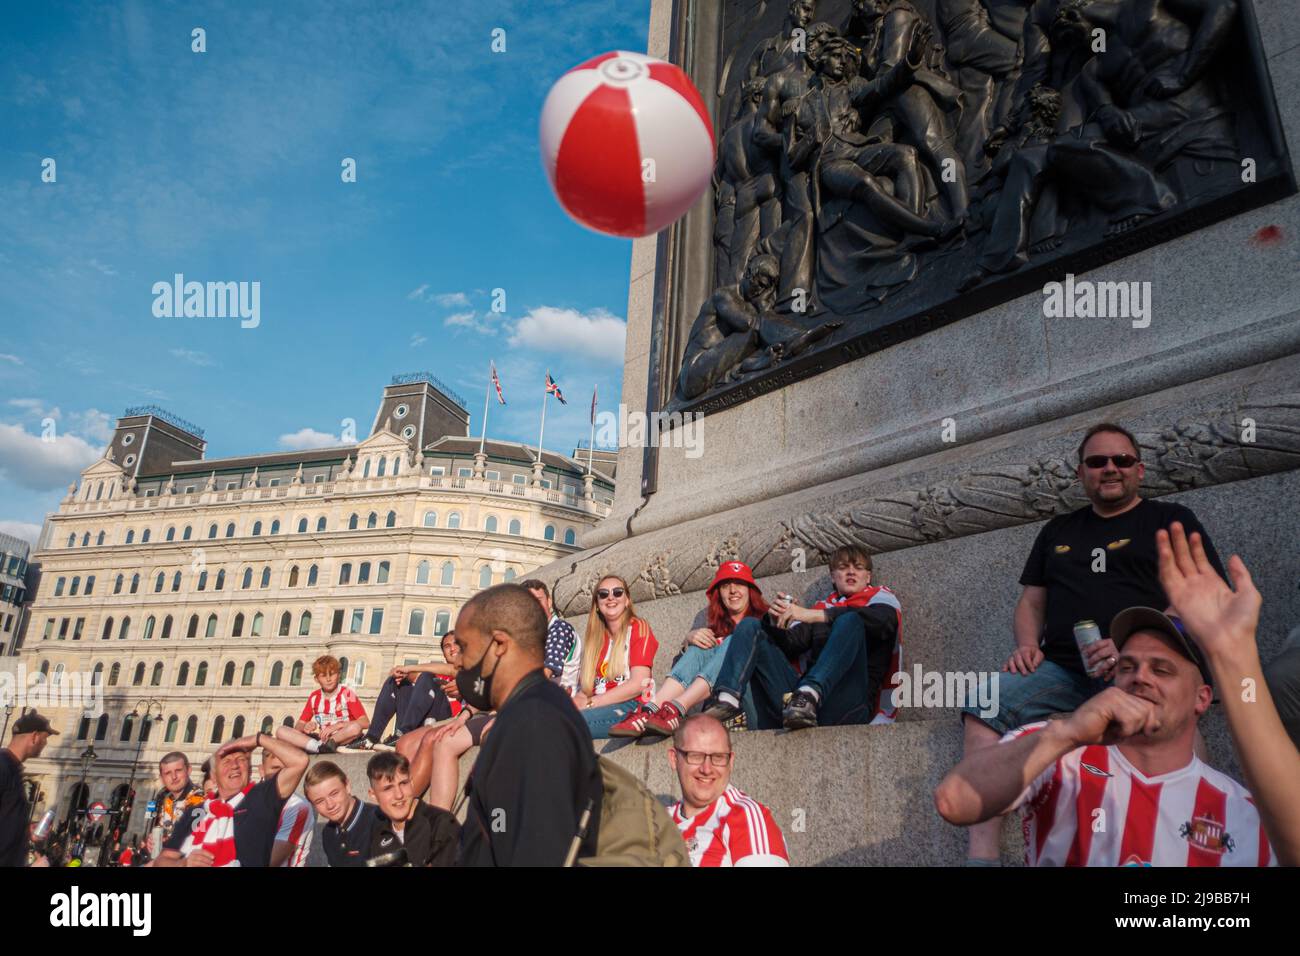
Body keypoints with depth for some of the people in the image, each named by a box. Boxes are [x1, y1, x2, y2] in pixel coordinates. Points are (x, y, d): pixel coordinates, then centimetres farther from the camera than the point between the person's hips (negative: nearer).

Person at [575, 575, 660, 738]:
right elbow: (585, 683, 13)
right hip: (598, 707, 5)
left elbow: (639, 684, -9)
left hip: (631, 706, -5)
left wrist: (589, 703, -10)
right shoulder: (595, 635, 20)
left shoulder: (638, 628, 2)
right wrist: (578, 699, -12)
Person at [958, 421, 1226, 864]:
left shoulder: (1171, 520, 12)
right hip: (1062, 669, 4)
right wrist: (1028, 644, 3)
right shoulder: (1058, 531, 26)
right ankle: (980, 856, -26)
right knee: (985, 705, -23)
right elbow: (1032, 601, 27)